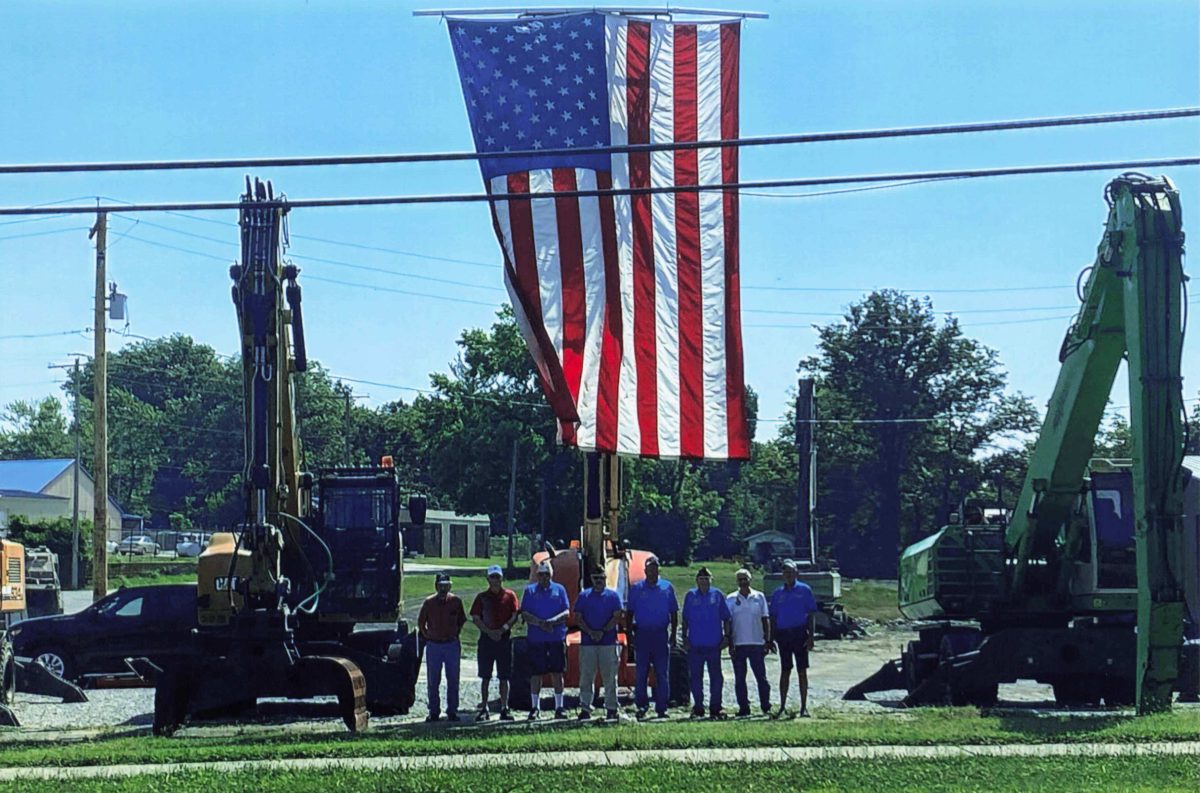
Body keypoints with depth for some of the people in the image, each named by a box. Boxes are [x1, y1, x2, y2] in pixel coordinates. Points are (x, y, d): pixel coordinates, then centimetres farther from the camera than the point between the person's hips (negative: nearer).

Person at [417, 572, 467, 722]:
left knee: (453, 680, 2)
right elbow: (421, 622, 9)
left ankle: (452, 711, 9)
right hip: (433, 646, 0)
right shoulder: (429, 602, -2)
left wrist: (455, 634, 8)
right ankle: (434, 712, 9)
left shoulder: (456, 601, 0)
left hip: (452, 645, 0)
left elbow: (462, 620, 14)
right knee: (433, 681, 3)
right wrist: (426, 636, 6)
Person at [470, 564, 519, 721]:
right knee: (485, 677, 2)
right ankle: (483, 709, 6)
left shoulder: (510, 595, 6)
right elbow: (475, 618, 3)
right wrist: (489, 631, -10)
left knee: (504, 677, 1)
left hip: (504, 638, 0)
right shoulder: (482, 597, 7)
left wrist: (502, 629, -12)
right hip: (486, 638, 0)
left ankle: (504, 709, 4)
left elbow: (514, 616, 1)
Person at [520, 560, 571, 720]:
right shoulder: (530, 590, 7)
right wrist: (539, 623, -18)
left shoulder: (559, 589, 9)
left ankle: (559, 707, 10)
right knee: (536, 673, 1)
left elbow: (566, 612, 1)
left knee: (557, 672, 4)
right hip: (536, 639, -1)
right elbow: (525, 614, -1)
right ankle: (535, 707, 9)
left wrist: (554, 621, -18)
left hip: (557, 637, 1)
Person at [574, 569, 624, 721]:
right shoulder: (583, 596, 10)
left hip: (608, 642, -1)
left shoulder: (613, 595, 7)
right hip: (587, 642, 1)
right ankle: (585, 708, 4)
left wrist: (603, 632, -12)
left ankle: (611, 709, 6)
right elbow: (578, 617, 4)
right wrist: (591, 632, -11)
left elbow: (617, 617, 0)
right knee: (586, 677, 1)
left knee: (610, 677, 1)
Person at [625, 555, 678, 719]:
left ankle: (661, 708, 5)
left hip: (661, 635, 0)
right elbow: (629, 613, 9)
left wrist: (673, 634, 2)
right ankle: (641, 705, 9)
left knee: (662, 674, 1)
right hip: (642, 635, 0)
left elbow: (673, 613, 9)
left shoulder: (667, 587, 7)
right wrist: (629, 634, 1)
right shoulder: (636, 588, 6)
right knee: (641, 672, 1)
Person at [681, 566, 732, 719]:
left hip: (714, 644, -1)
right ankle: (698, 708, 11)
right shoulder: (690, 596, 7)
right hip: (695, 644, 1)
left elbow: (726, 618, 7)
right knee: (696, 677, 4)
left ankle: (715, 709, 7)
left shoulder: (717, 595, 5)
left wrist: (726, 636, 0)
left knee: (716, 677, 1)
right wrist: (685, 637, 4)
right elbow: (685, 619, 11)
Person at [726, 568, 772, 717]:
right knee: (739, 678, 3)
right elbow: (728, 622, 4)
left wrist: (767, 641, 2)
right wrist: (730, 644, -3)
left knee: (761, 676, 0)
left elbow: (765, 620, 8)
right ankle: (743, 708, 8)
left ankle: (766, 706, 5)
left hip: (757, 643, 0)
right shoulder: (731, 599, 5)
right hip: (738, 644, 0)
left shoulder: (759, 597, 7)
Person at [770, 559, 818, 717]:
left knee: (802, 671, -1)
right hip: (783, 634, 2)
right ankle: (782, 706, 10)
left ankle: (804, 706, 4)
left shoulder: (804, 590, 2)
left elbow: (812, 614, 0)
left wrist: (811, 636, -7)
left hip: (799, 633, -2)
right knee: (785, 671, 6)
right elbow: (772, 618, 12)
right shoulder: (777, 593, 10)